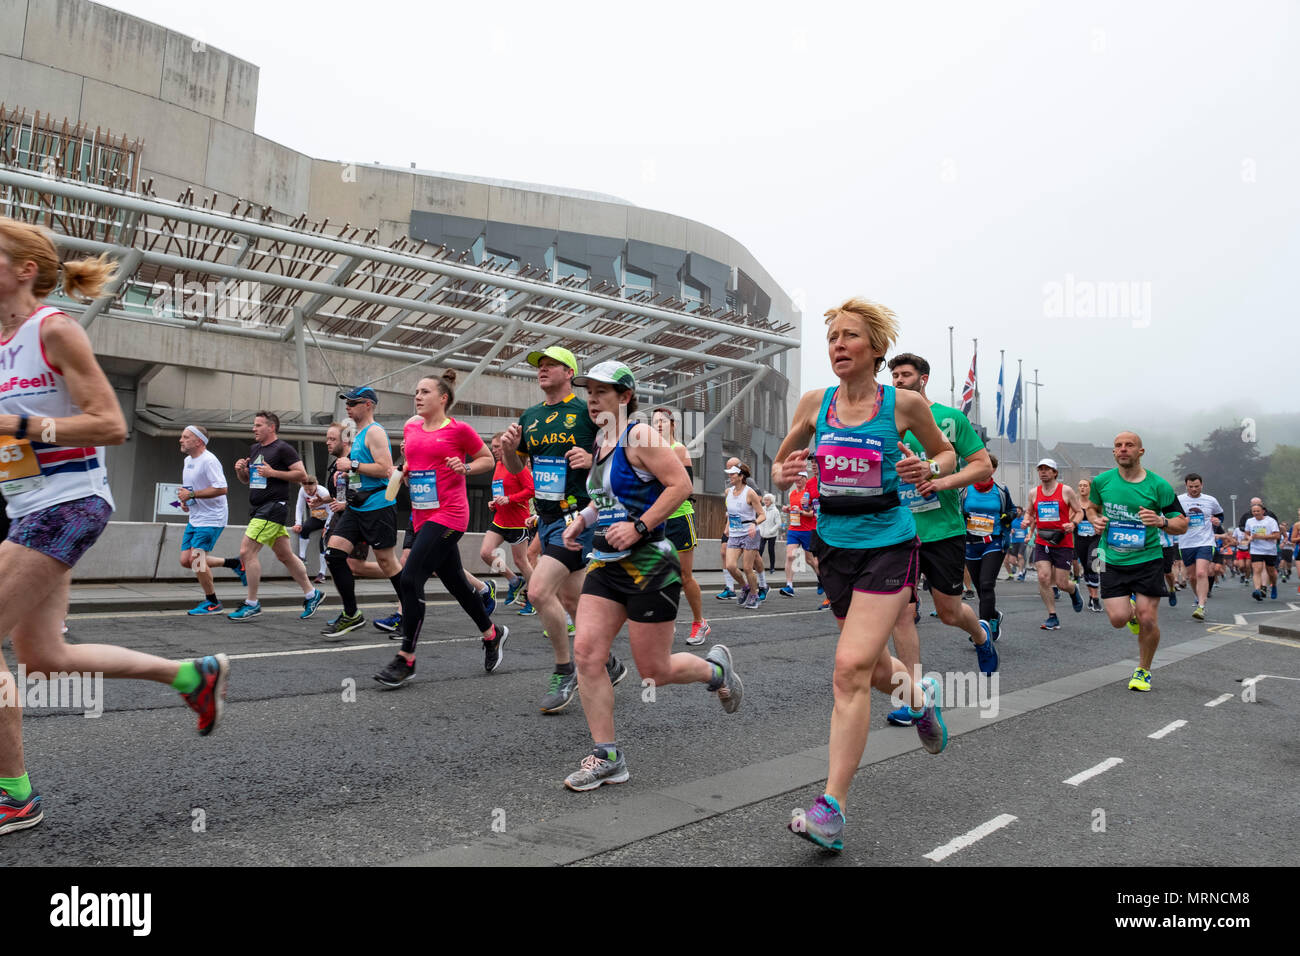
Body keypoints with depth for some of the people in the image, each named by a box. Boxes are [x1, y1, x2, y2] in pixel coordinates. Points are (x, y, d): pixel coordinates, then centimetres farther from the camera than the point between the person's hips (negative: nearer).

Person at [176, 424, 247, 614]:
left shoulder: (209, 460, -17)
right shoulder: (188, 461, 13)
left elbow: (221, 488, -26)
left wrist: (192, 495, -23)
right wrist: (184, 501, 9)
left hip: (211, 518, -10)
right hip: (194, 518, 10)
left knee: (196, 558, -13)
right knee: (185, 560, 6)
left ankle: (213, 603, 2)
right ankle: (233, 563, 20)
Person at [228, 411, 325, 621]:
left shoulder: (283, 449, -8)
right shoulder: (254, 449, 17)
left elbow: (302, 474, -13)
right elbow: (247, 479, 25)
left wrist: (273, 472, -18)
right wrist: (240, 470, 3)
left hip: (273, 507, -9)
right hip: (258, 508, 9)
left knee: (246, 551, -12)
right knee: (285, 555, 12)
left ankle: (252, 604, -3)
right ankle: (311, 594, 22)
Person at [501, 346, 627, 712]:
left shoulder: (588, 412, -6)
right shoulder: (529, 417, 13)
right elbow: (515, 467, 19)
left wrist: (592, 459, -21)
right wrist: (509, 447, -2)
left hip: (578, 515, -8)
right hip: (546, 517, 8)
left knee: (539, 591, -17)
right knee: (570, 599, 14)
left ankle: (564, 671, 2)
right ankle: (608, 663, 31)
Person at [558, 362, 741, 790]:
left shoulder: (640, 437, -12)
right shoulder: (602, 441, 14)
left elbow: (680, 485, -19)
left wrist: (639, 526, -23)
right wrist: (582, 520, 12)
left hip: (649, 565, -8)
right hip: (606, 564, 8)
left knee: (655, 671, 1)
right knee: (586, 652, -5)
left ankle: (715, 667, 32)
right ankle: (606, 756, 6)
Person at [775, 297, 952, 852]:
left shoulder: (904, 403, -5)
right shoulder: (814, 403, 2)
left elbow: (946, 453, 11)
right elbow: (780, 465, 12)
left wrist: (930, 470, -11)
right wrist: (783, 475, -11)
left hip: (888, 546, -4)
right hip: (835, 545, 4)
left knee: (852, 666, -16)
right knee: (873, 666, 18)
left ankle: (832, 809, -9)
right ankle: (921, 696, 54)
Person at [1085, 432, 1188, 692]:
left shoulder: (1159, 486, -6)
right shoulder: (1101, 481, 0)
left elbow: (1182, 525, 0)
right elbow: (1092, 506, 20)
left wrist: (1161, 521, -21)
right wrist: (1096, 520, -2)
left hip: (1148, 560, -1)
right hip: (1112, 561, 1)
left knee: (1148, 620, -4)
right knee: (1118, 619, -9)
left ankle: (1143, 671, 20)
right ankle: (1132, 608, 30)